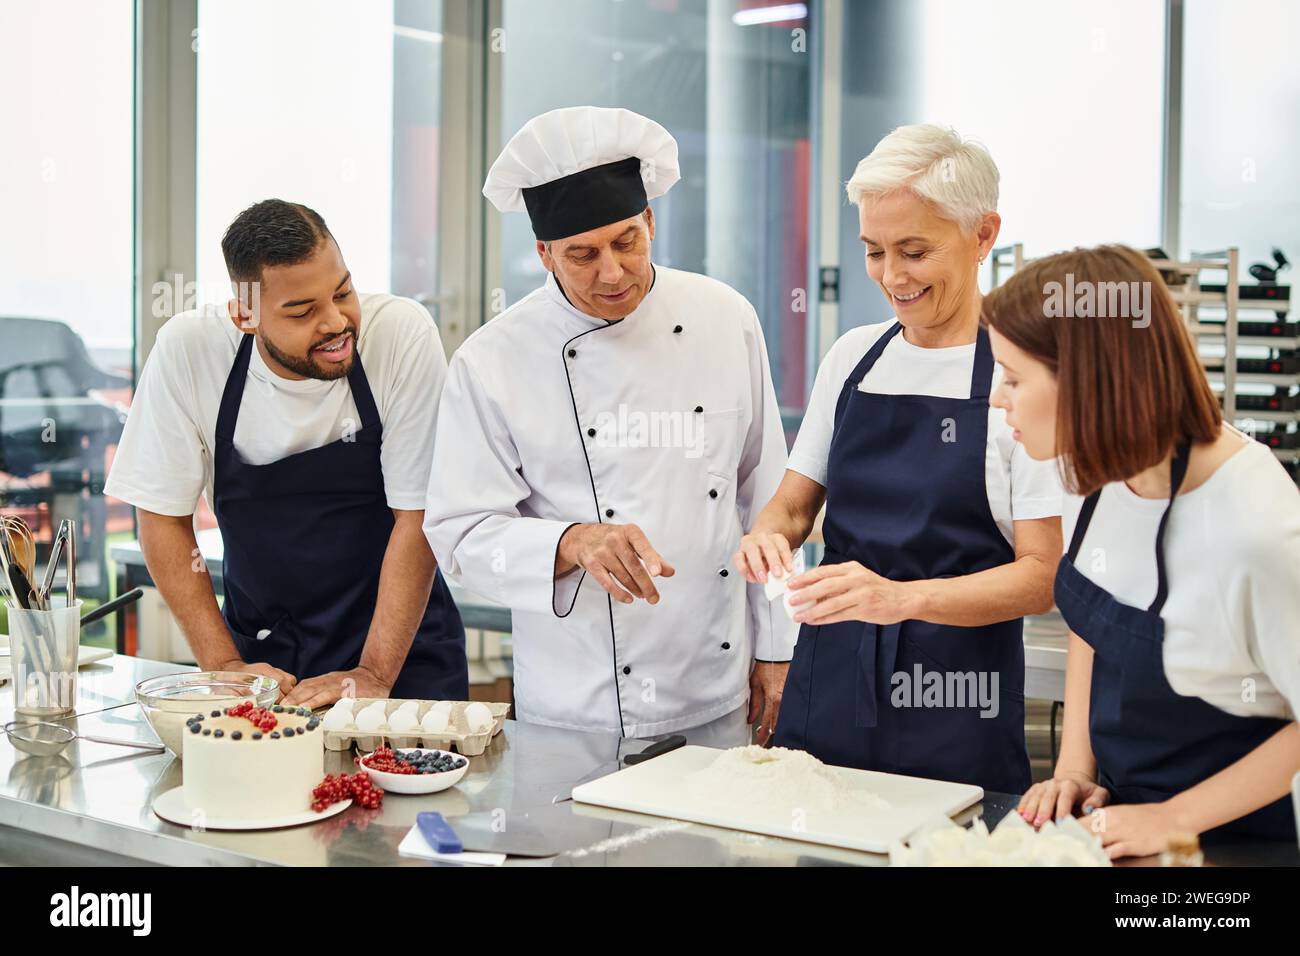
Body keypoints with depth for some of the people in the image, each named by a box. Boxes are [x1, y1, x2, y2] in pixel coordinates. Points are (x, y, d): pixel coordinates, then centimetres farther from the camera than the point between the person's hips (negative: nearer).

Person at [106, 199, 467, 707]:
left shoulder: (403, 333, -16)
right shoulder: (188, 350, -12)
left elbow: (417, 516, -13)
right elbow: (162, 515, -3)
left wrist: (374, 674, -17)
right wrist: (223, 665, -8)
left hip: (398, 647, -2)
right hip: (260, 651, 2)